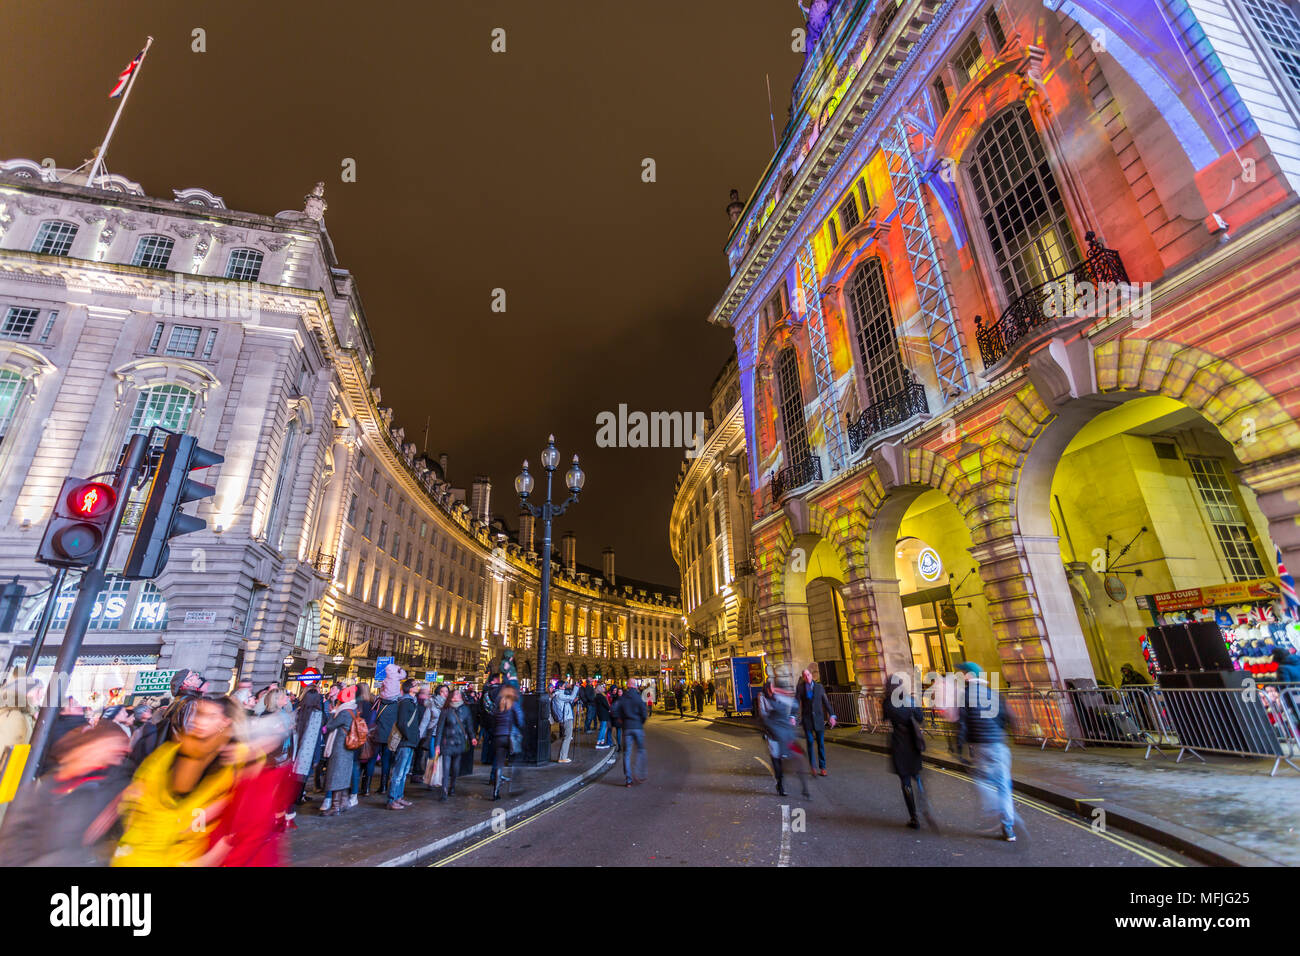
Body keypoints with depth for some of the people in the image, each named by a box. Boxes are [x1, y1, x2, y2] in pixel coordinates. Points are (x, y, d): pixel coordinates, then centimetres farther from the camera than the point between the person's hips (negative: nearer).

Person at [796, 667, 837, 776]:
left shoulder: (819, 686, 3)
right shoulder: (800, 688, -2)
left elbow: (826, 702, 5)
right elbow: (796, 703, -6)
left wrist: (831, 716, -2)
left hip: (819, 718, 1)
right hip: (806, 718, -1)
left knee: (821, 742, 1)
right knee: (810, 741, -4)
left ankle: (822, 767, 12)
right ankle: (812, 766, 12)